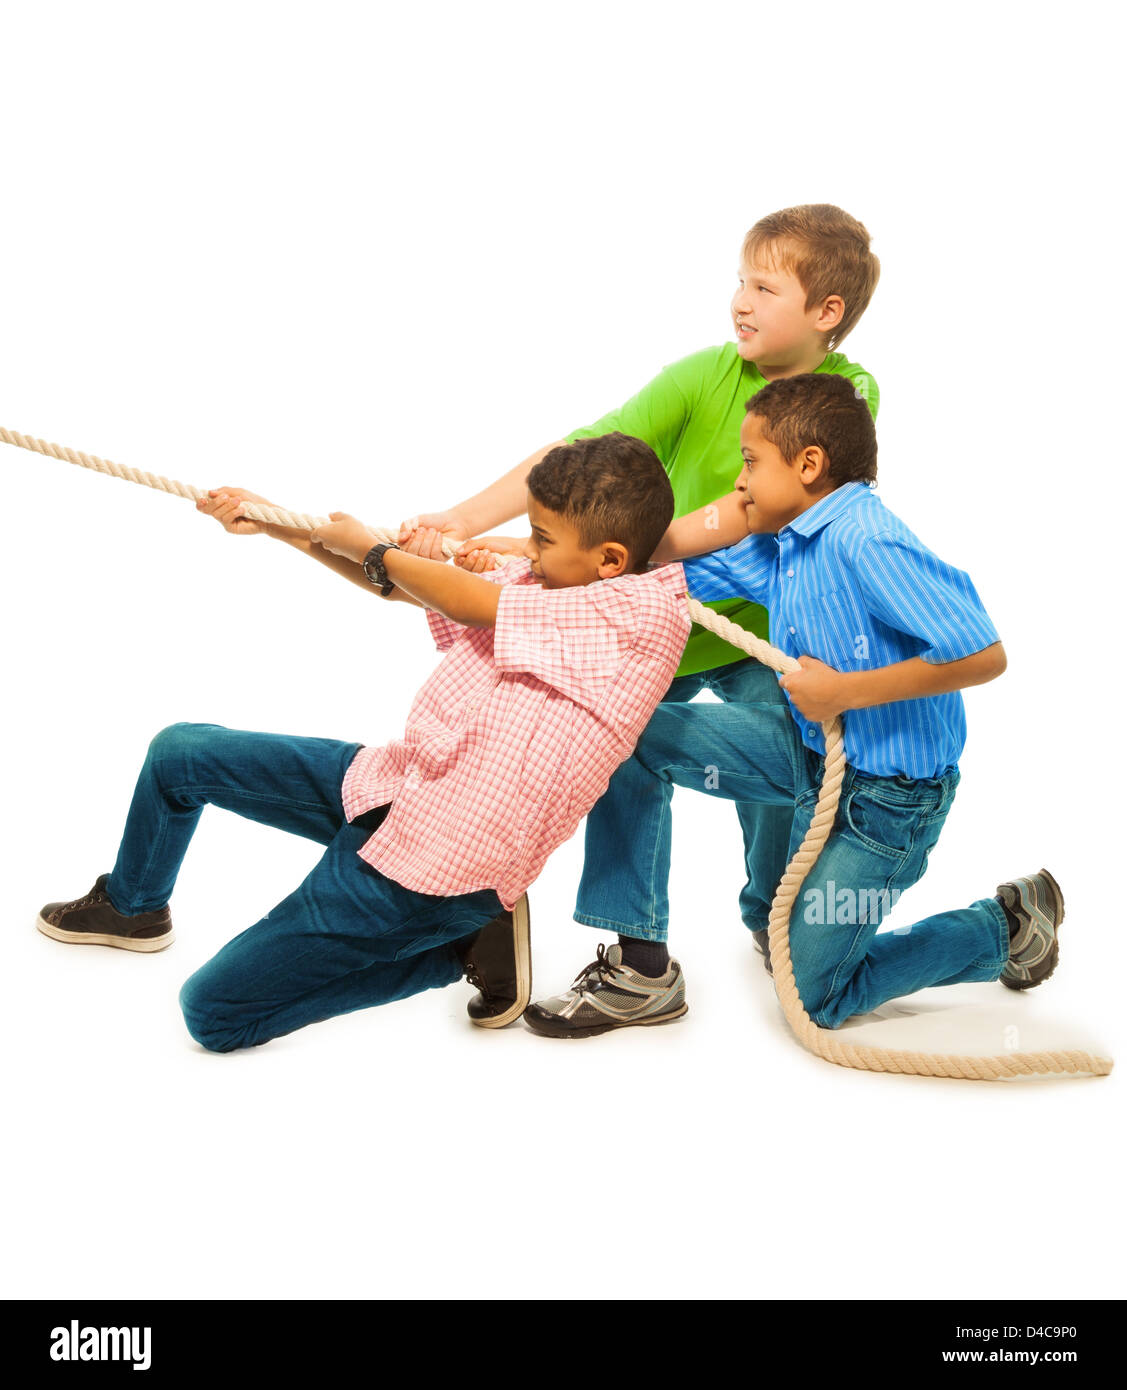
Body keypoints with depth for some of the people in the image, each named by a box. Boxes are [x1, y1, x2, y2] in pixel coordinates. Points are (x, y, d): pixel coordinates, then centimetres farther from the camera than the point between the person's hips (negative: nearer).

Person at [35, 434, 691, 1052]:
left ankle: (460, 945, 3)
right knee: (179, 752, 14)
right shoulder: (547, 581, 6)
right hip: (390, 779, 9)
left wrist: (367, 547, -3)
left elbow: (468, 603, -20)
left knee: (214, 1013, -4)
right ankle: (130, 907, 42)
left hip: (436, 867, -9)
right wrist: (272, 523, 8)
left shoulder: (648, 609, -19)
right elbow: (396, 587, 13)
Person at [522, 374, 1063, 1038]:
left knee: (814, 998, 2)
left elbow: (983, 655, -32)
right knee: (631, 735, -2)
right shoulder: (777, 548, 1)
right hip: (809, 744, 8)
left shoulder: (866, 542, -26)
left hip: (883, 791, -8)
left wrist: (844, 691, -26)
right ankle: (639, 969, 4)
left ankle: (1008, 927, 19)